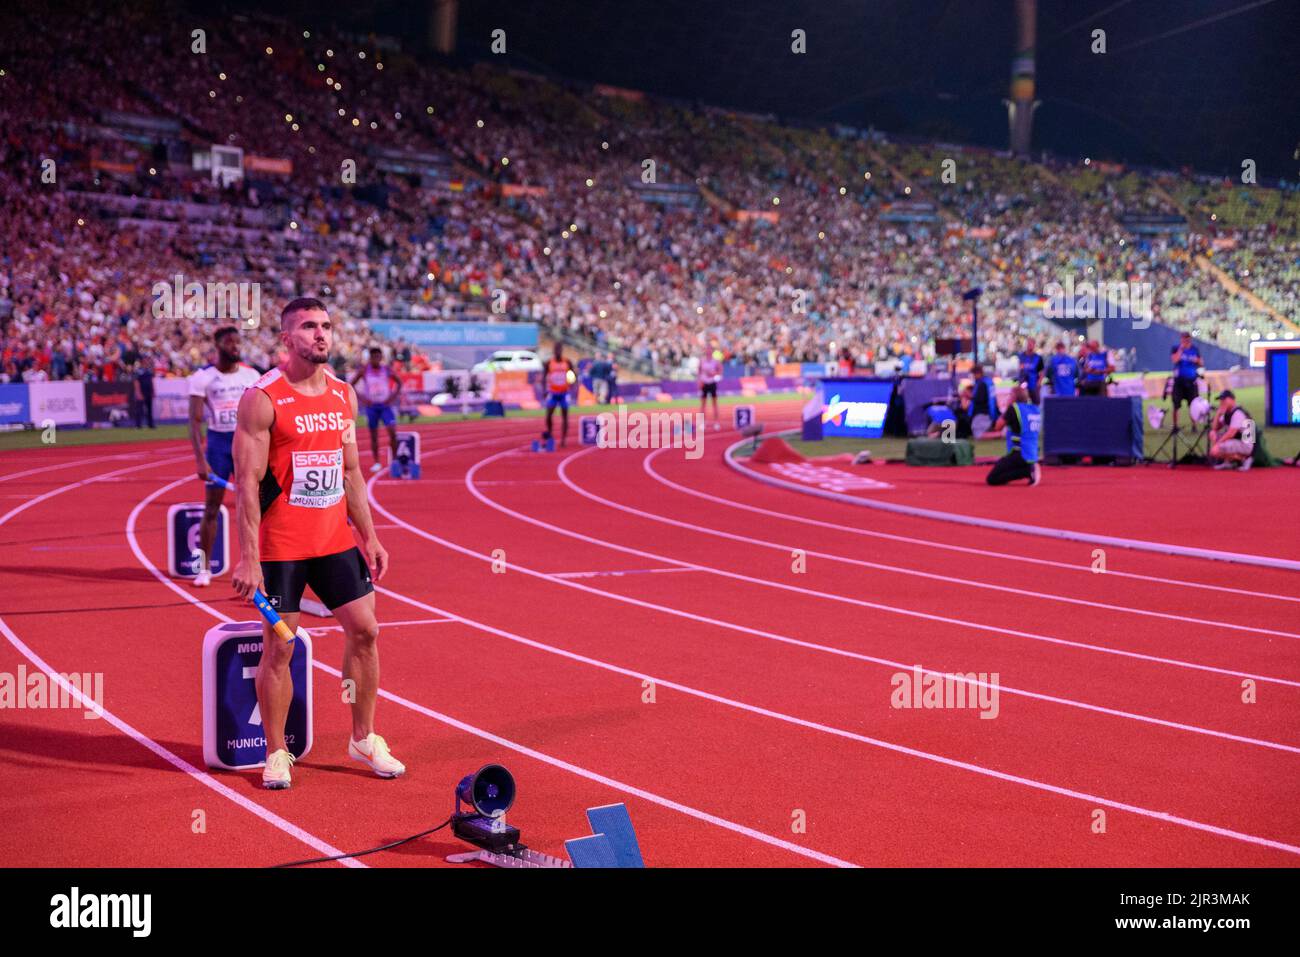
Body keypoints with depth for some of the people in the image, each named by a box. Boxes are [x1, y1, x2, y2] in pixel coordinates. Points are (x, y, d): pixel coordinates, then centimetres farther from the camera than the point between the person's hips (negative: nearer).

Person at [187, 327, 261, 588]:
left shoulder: (252, 375, 5)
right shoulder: (203, 377, -5)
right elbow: (195, 421, -9)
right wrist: (200, 460, -17)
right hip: (217, 444, -2)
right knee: (211, 508, 1)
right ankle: (204, 568, 9)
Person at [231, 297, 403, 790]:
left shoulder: (344, 394, 8)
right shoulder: (262, 398, -11)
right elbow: (247, 481, -14)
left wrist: (369, 536, 11)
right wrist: (248, 558, -19)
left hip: (336, 540, 6)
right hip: (281, 545, -6)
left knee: (364, 629, 6)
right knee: (278, 645, 0)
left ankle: (364, 739, 21)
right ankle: (276, 754, 14)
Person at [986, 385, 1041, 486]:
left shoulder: (1013, 408, -9)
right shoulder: (1035, 409, 12)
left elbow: (999, 425, -2)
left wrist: (1007, 408, 9)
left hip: (1019, 455, -8)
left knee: (992, 479, -7)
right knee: (998, 464, 27)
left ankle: (1028, 471, -18)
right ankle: (1030, 468, 2)